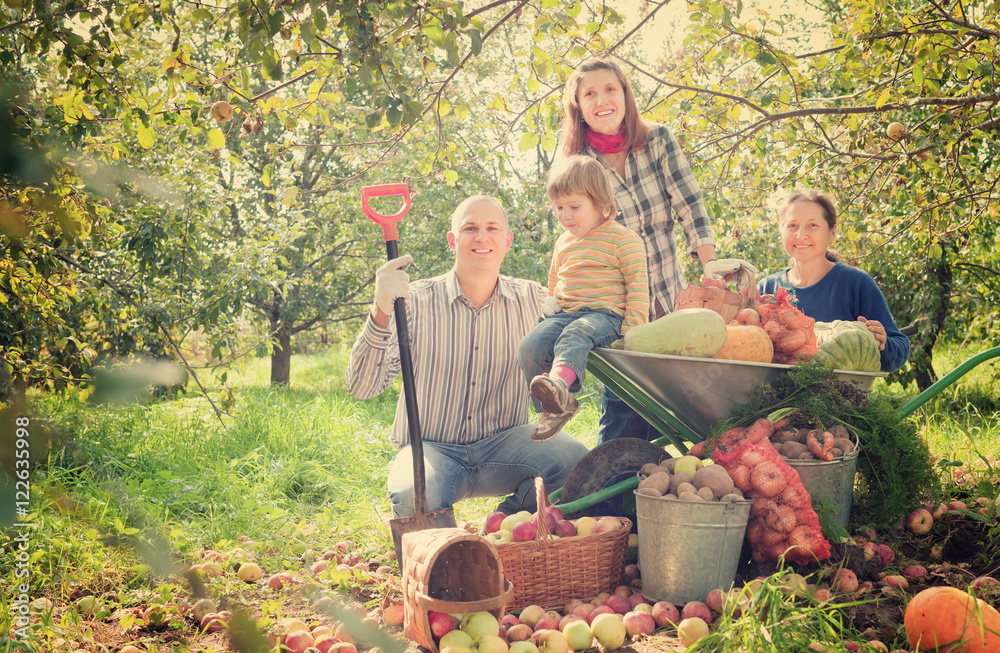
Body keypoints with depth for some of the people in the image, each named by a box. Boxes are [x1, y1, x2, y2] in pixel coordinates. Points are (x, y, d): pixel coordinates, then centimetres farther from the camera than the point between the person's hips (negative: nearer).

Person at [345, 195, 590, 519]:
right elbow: (362, 387, -15)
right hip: (430, 447, -2)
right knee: (415, 498, -35)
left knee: (573, 456, -26)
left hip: (503, 443, 3)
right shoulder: (416, 301, -7)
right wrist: (381, 313, -31)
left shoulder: (531, 299, 2)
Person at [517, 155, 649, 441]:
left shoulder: (623, 240, 0)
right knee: (529, 347, -19)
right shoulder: (563, 243, 21)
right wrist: (550, 305, 21)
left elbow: (638, 286, -4)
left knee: (575, 335, -39)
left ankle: (560, 381, -68)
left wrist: (632, 330, -12)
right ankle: (554, 407, -9)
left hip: (605, 314, -6)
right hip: (564, 314, 7)